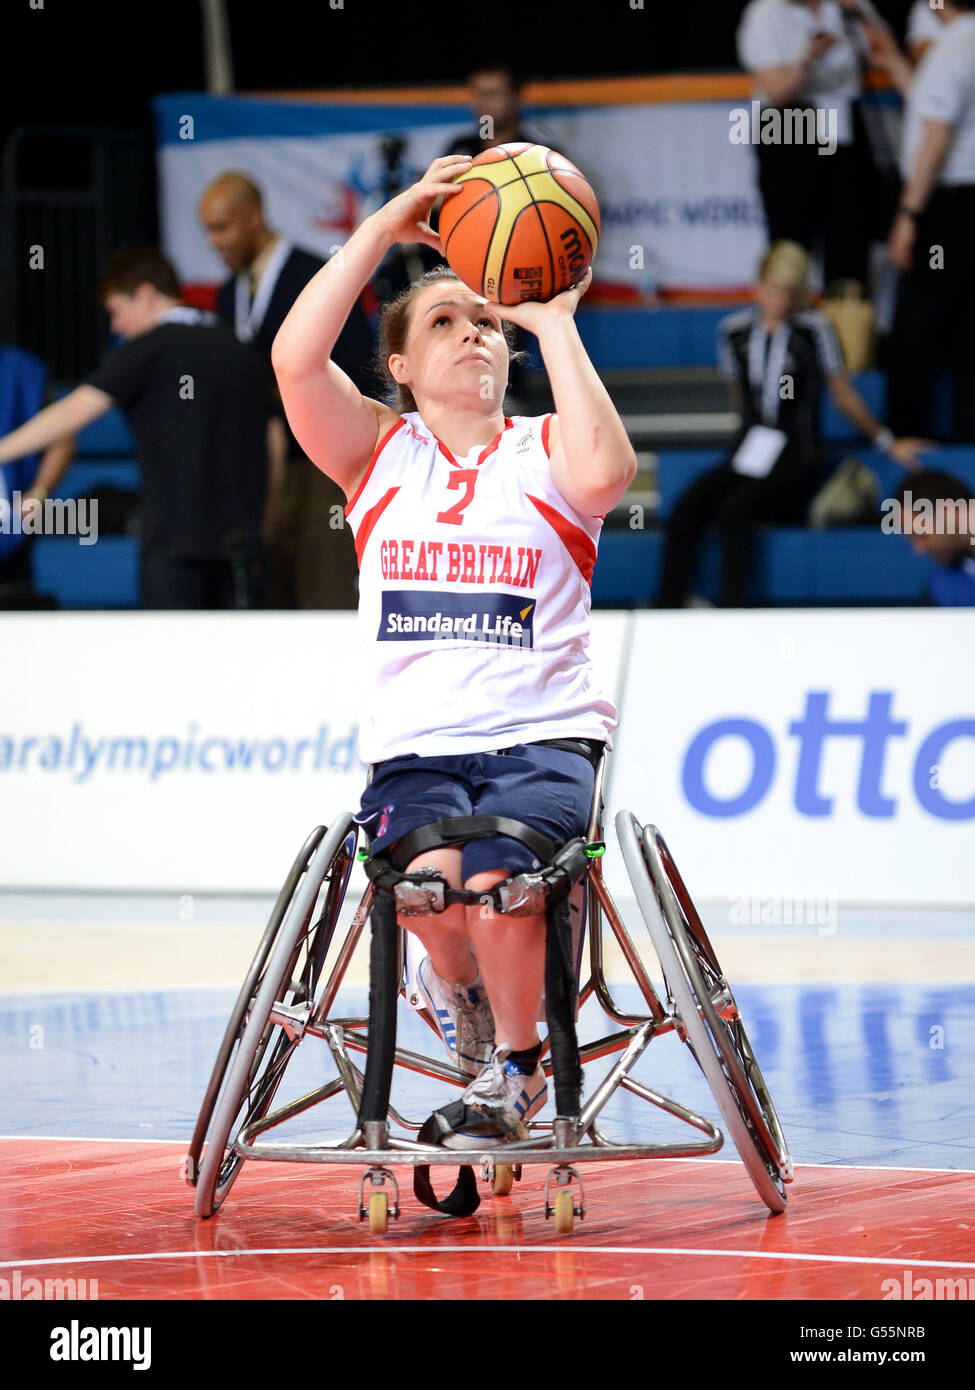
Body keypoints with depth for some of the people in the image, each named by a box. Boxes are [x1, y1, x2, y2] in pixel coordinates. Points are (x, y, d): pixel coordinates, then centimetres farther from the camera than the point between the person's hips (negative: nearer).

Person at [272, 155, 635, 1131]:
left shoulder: (542, 453, 9)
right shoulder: (379, 452, 12)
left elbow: (604, 472, -17)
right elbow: (296, 357, -7)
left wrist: (554, 323, -9)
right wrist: (386, 225, -7)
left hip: (544, 733, -1)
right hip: (413, 745, 1)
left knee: (494, 877, -31)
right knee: (431, 878, -31)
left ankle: (515, 1065, -1)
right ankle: (457, 985, 8)